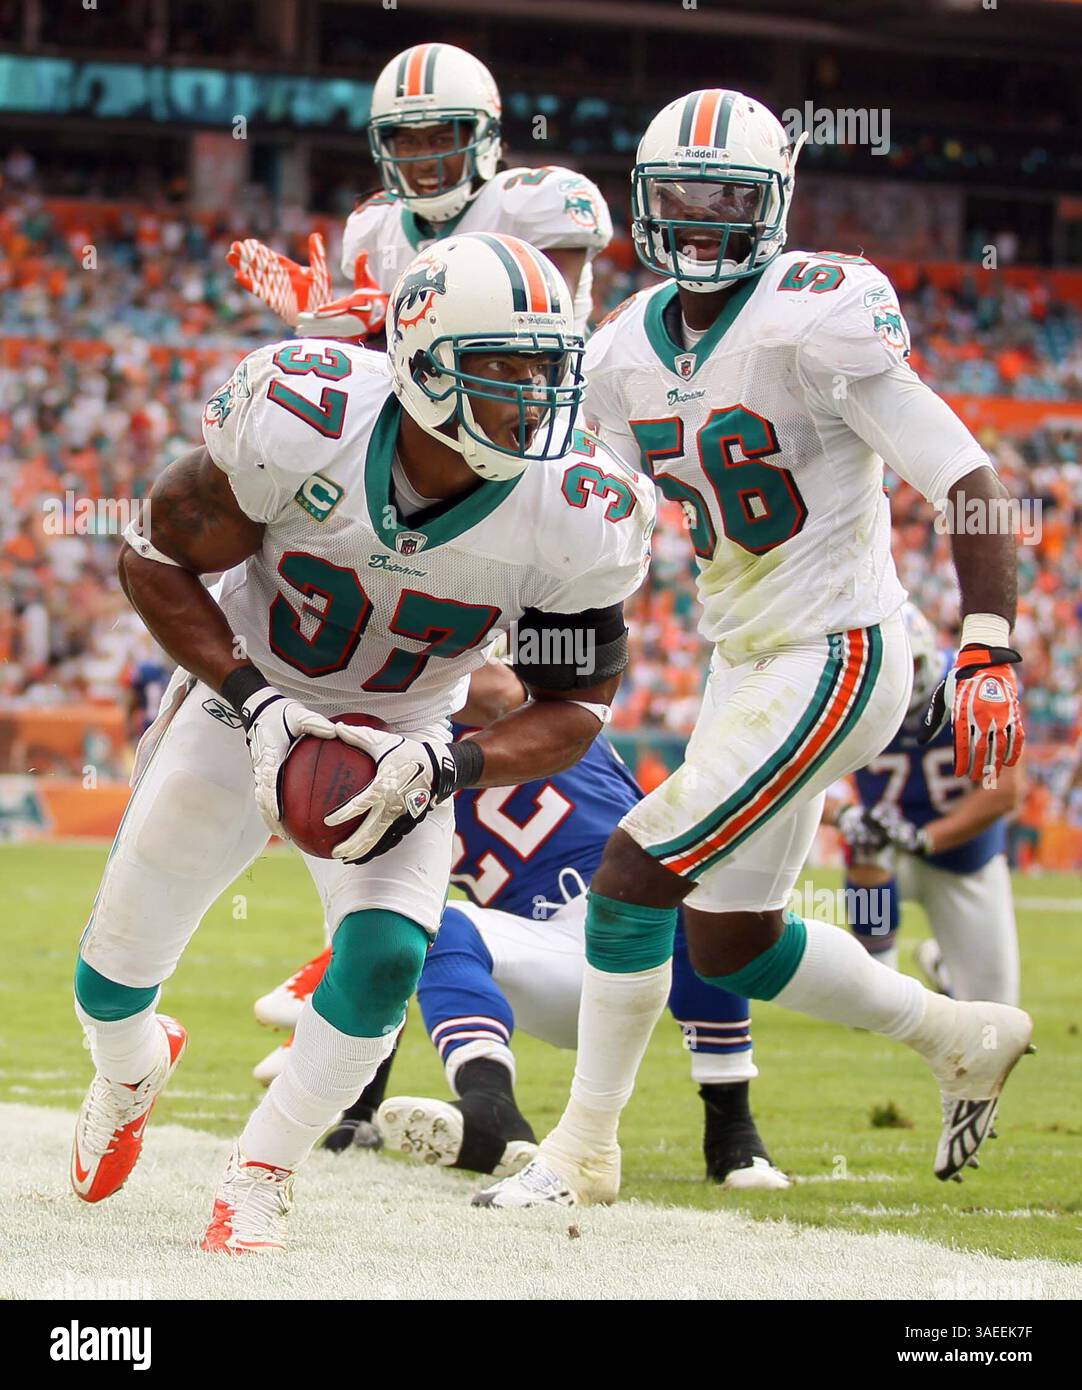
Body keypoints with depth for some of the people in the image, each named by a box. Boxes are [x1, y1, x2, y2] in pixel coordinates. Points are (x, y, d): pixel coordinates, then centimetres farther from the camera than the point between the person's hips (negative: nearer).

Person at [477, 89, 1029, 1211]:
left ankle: (584, 1149, 2)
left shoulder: (815, 323, -19)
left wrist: (986, 658, -26)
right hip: (744, 662, 8)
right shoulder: (628, 350, 4)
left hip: (836, 659, -8)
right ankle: (965, 1039, 35)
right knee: (731, 944, 14)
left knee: (636, 872, -13)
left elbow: (965, 479, -20)